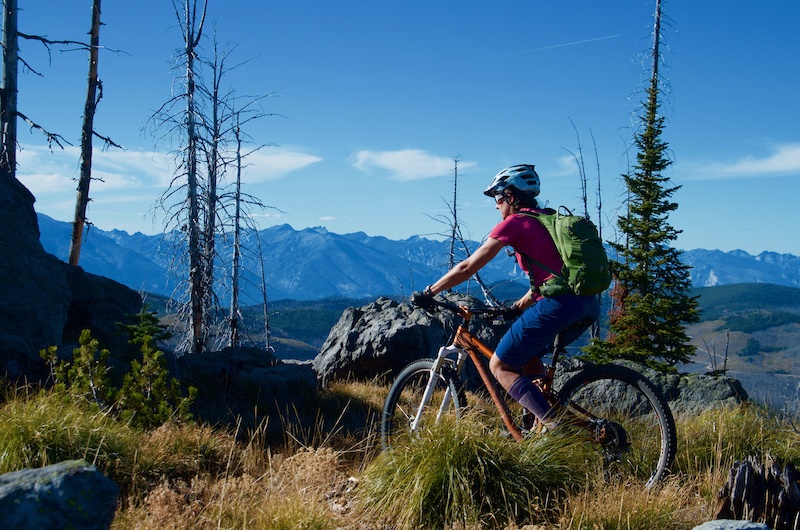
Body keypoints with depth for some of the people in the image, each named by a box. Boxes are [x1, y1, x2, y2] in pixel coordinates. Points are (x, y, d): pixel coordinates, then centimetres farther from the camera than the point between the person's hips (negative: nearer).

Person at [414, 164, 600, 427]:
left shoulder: (513, 223, -1)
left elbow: (467, 268, 0)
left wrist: (428, 293, 10)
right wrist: (522, 304, 36)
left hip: (559, 304, -9)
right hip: (588, 305, 9)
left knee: (499, 366, 3)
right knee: (528, 357, 28)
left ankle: (554, 426, -9)